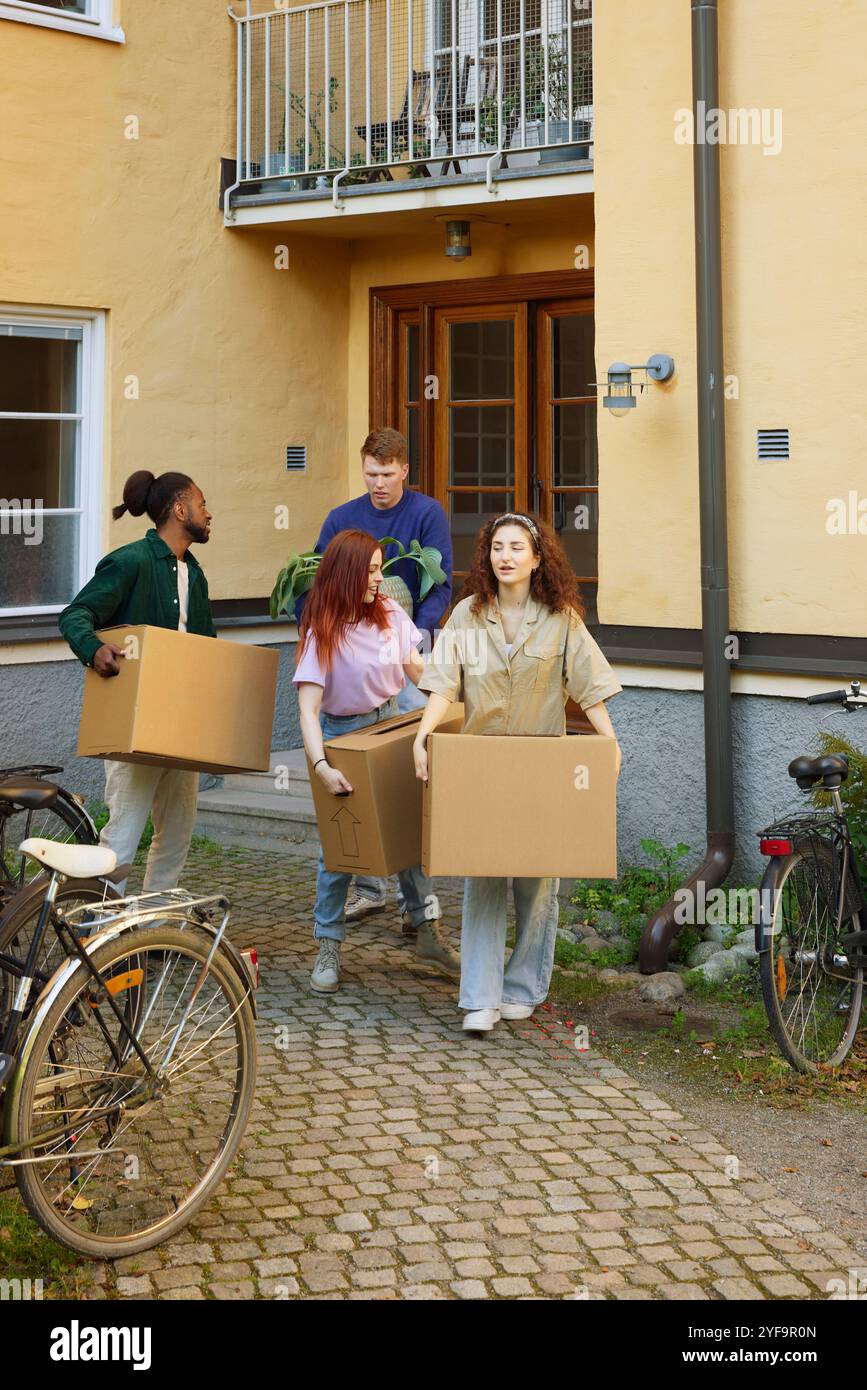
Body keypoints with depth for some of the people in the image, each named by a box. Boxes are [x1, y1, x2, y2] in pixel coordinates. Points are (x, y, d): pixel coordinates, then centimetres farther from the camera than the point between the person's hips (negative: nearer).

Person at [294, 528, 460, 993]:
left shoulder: (390, 613, -3)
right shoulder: (322, 633, -18)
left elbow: (416, 667, 11)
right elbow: (308, 708, -26)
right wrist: (321, 766, -38)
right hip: (342, 734, -5)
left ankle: (427, 931, 19)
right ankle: (328, 948, 8)